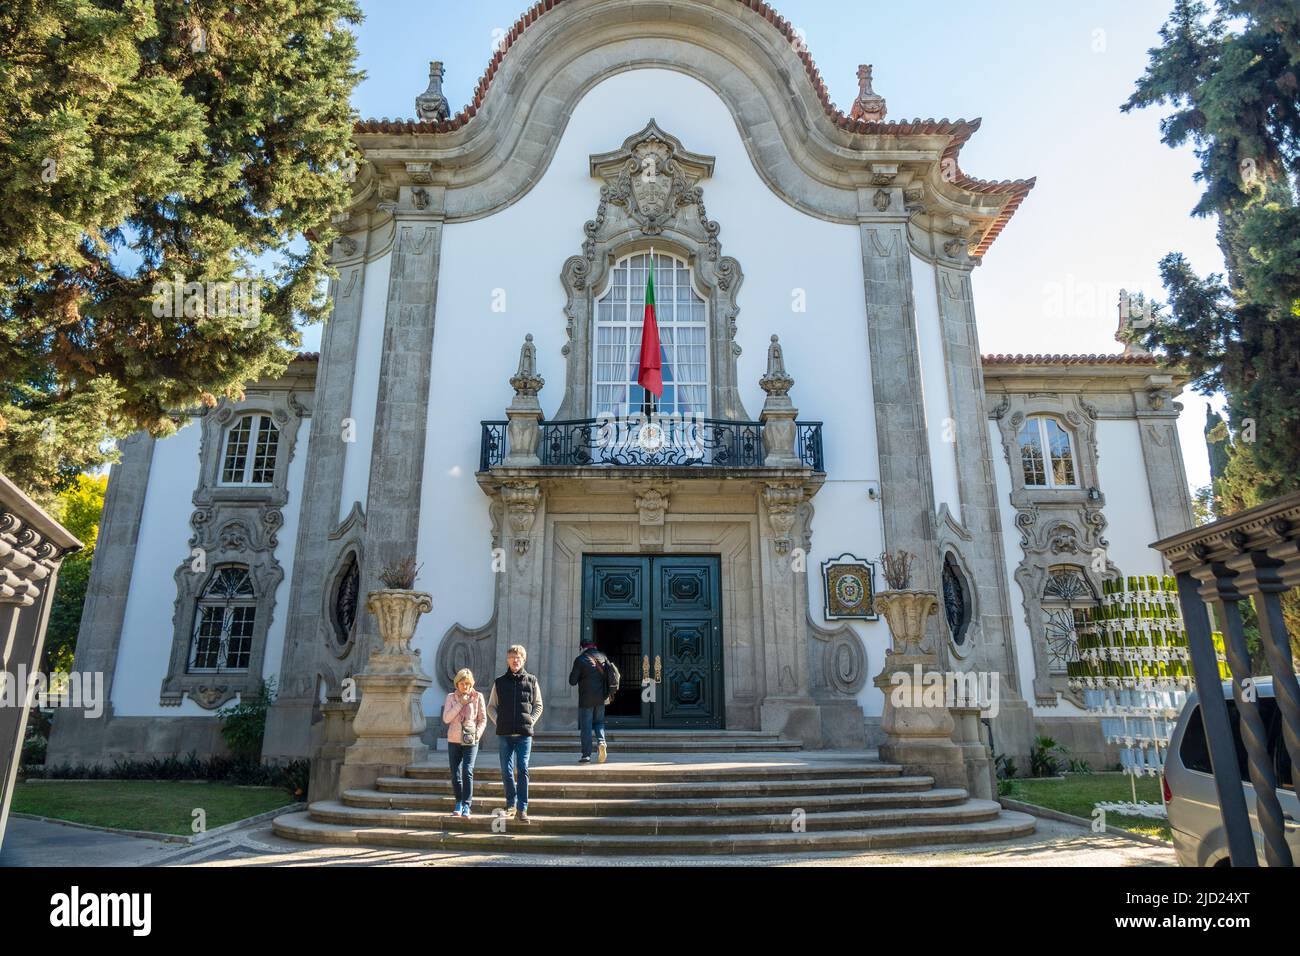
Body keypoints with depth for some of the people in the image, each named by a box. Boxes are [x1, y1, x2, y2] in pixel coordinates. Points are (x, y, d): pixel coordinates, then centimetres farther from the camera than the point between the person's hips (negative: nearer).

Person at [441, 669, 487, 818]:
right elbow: (446, 719, -6)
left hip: (471, 741, -2)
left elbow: (483, 719, 3)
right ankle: (459, 802, 23)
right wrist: (460, 704, -13)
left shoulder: (478, 697, 1)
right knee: (455, 774, 7)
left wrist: (478, 734, -11)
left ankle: (466, 805, -12)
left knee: (467, 772, -15)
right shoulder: (451, 697, 5)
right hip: (454, 740, 2)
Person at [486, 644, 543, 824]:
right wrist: (498, 722, 1)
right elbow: (491, 706, 15)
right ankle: (511, 804, 22)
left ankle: (522, 809, -1)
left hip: (524, 734, -1)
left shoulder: (531, 681, 6)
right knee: (506, 771, 5)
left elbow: (538, 705, 12)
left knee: (523, 770, -6)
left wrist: (531, 721, -1)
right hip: (504, 734, 1)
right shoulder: (499, 682, 7)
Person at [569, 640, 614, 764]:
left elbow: (572, 681, -7)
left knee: (586, 726, 2)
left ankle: (586, 755, 2)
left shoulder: (580, 659, -8)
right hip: (600, 698, 4)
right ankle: (601, 741, -7)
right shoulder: (602, 657, 6)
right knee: (599, 722, 18)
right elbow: (614, 674, 8)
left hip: (586, 698, -4)